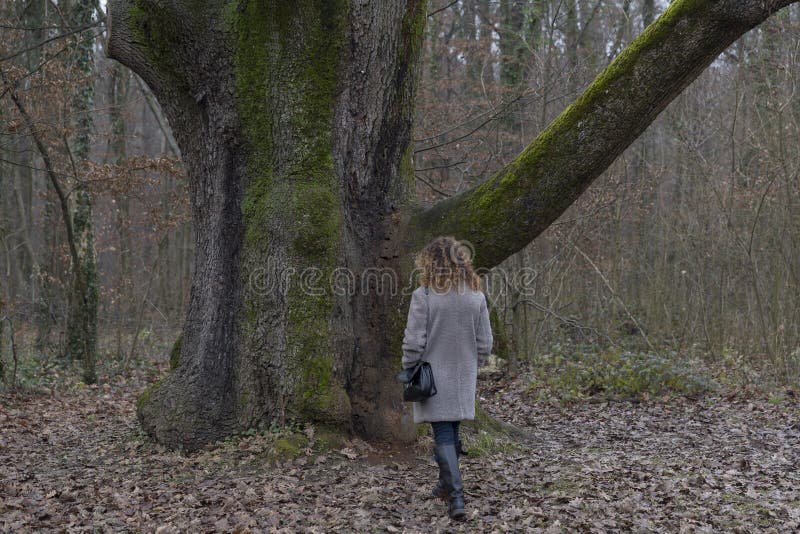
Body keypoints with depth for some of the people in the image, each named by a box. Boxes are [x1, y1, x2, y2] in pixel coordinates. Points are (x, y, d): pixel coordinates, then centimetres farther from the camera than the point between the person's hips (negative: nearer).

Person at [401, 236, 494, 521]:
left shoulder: (423, 295, -14)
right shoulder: (477, 296, 0)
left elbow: (413, 342, -13)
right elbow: (485, 343, 3)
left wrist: (409, 370, 1)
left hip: (434, 378, -4)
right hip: (463, 379, 4)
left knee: (443, 435, 0)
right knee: (452, 431, 19)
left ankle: (456, 497, -7)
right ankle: (446, 484, 34)